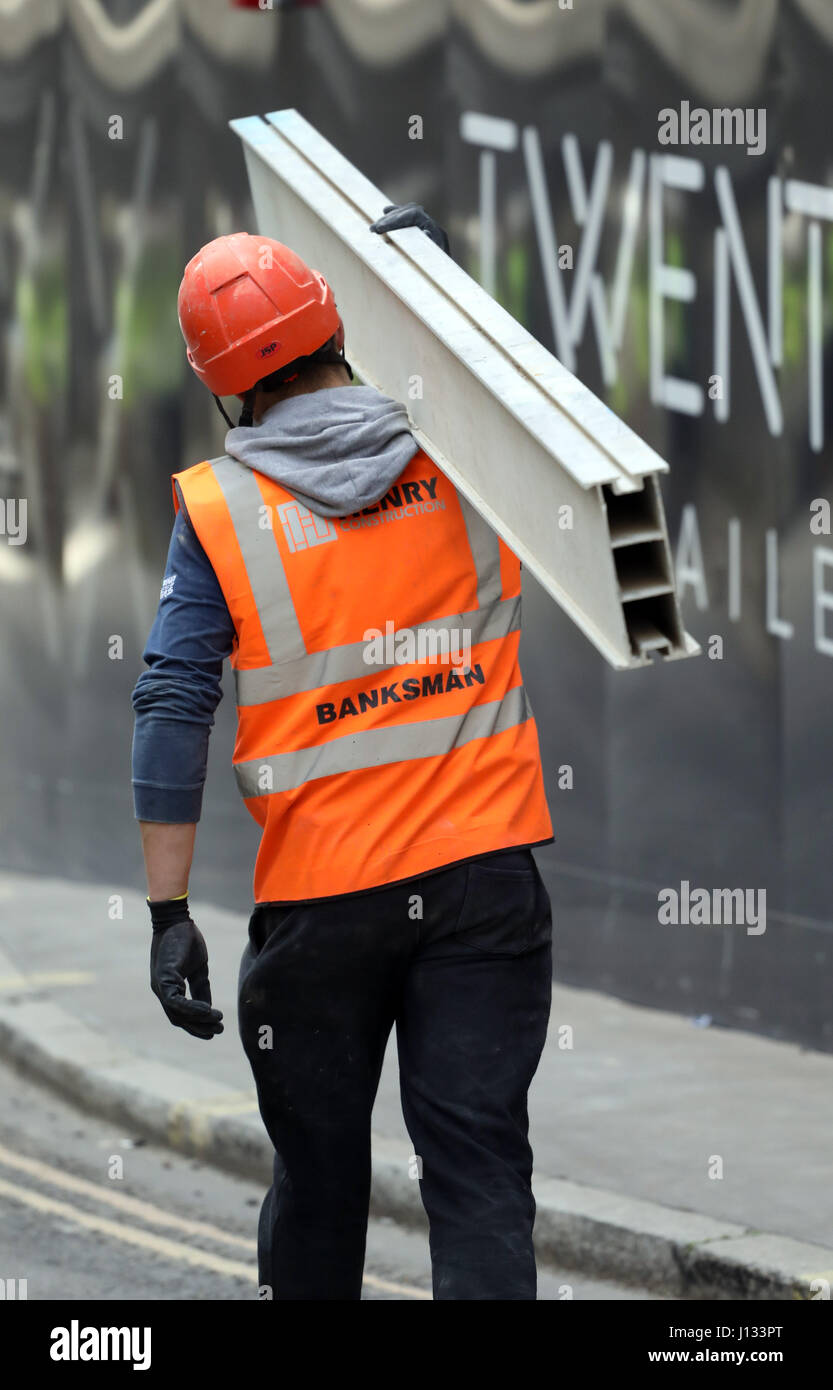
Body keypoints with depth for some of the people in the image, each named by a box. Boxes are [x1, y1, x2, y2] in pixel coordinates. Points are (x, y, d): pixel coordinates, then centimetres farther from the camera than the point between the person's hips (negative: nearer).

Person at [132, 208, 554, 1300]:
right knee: (478, 1165, -2)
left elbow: (172, 709, -8)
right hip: (481, 874, 1)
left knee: (319, 1167, 15)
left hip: (320, 901, 0)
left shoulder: (217, 511, -4)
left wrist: (170, 914, -5)